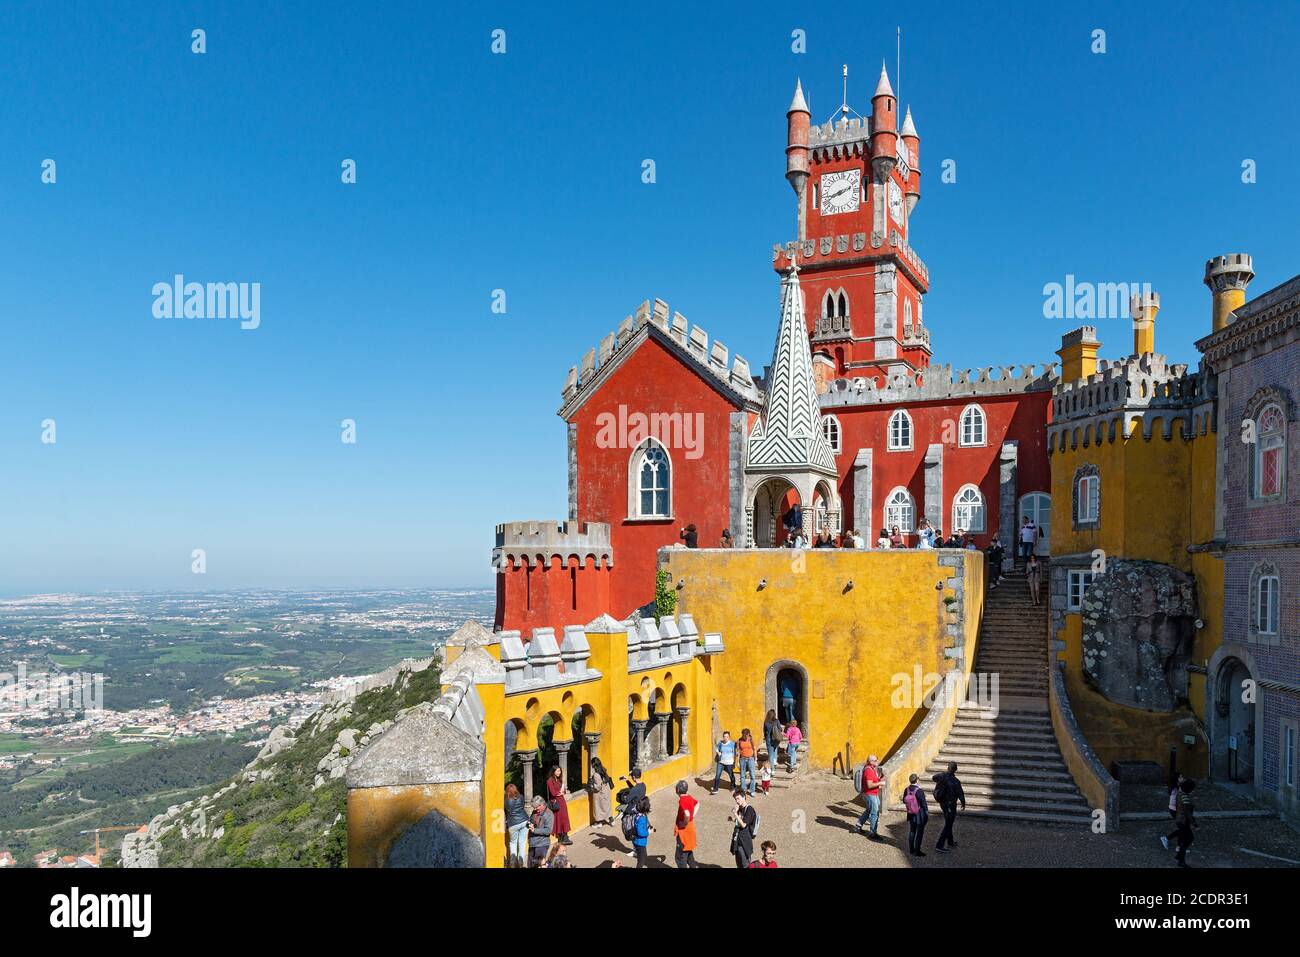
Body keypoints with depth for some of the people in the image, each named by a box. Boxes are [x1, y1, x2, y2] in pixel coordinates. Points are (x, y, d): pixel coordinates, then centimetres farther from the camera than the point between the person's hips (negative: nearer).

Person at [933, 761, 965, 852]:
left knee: (948, 823, 24)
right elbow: (960, 794, -16)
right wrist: (963, 804, 2)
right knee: (948, 825, 4)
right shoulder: (955, 782, -27)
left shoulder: (941, 775, -10)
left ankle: (950, 842, 39)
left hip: (942, 803, 7)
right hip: (950, 805, -7)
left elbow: (934, 777, 13)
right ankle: (939, 845, 4)